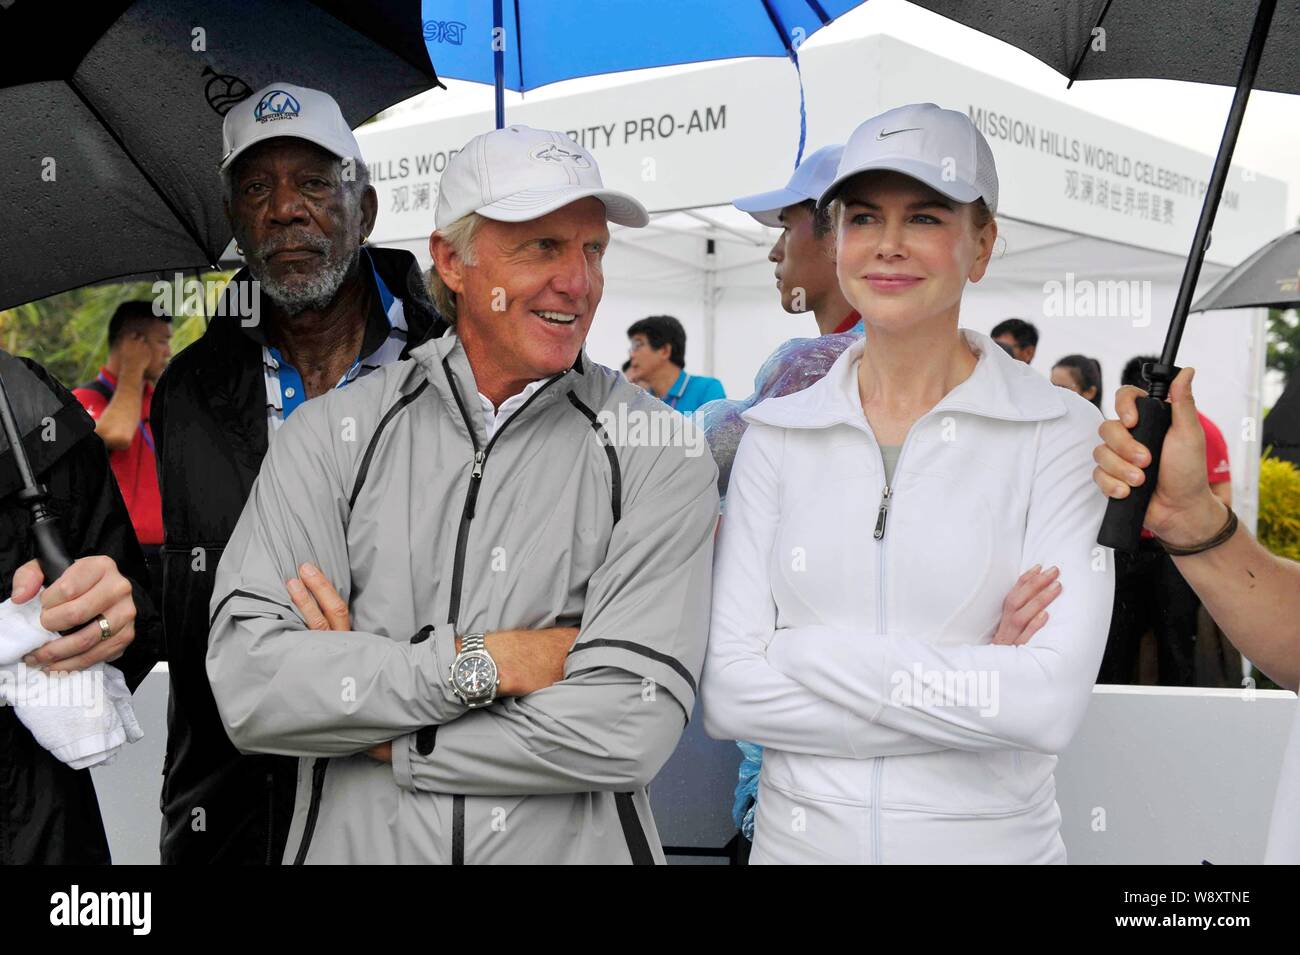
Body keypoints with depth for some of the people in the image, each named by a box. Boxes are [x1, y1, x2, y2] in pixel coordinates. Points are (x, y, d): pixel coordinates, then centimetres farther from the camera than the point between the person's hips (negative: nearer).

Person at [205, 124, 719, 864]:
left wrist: (380, 739, -15)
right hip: (354, 843, 1)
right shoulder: (332, 435, -5)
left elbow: (628, 729, -21)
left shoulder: (658, 451, -10)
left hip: (575, 846, -1)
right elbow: (248, 686, -15)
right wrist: (479, 664, -20)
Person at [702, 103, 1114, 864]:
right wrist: (971, 681, -15)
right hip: (797, 834, 2)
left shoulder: (1061, 433, -8)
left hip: (990, 837, -2)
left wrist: (807, 652, -15)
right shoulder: (776, 437, -1)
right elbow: (728, 694, -9)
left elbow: (1052, 704, -19)